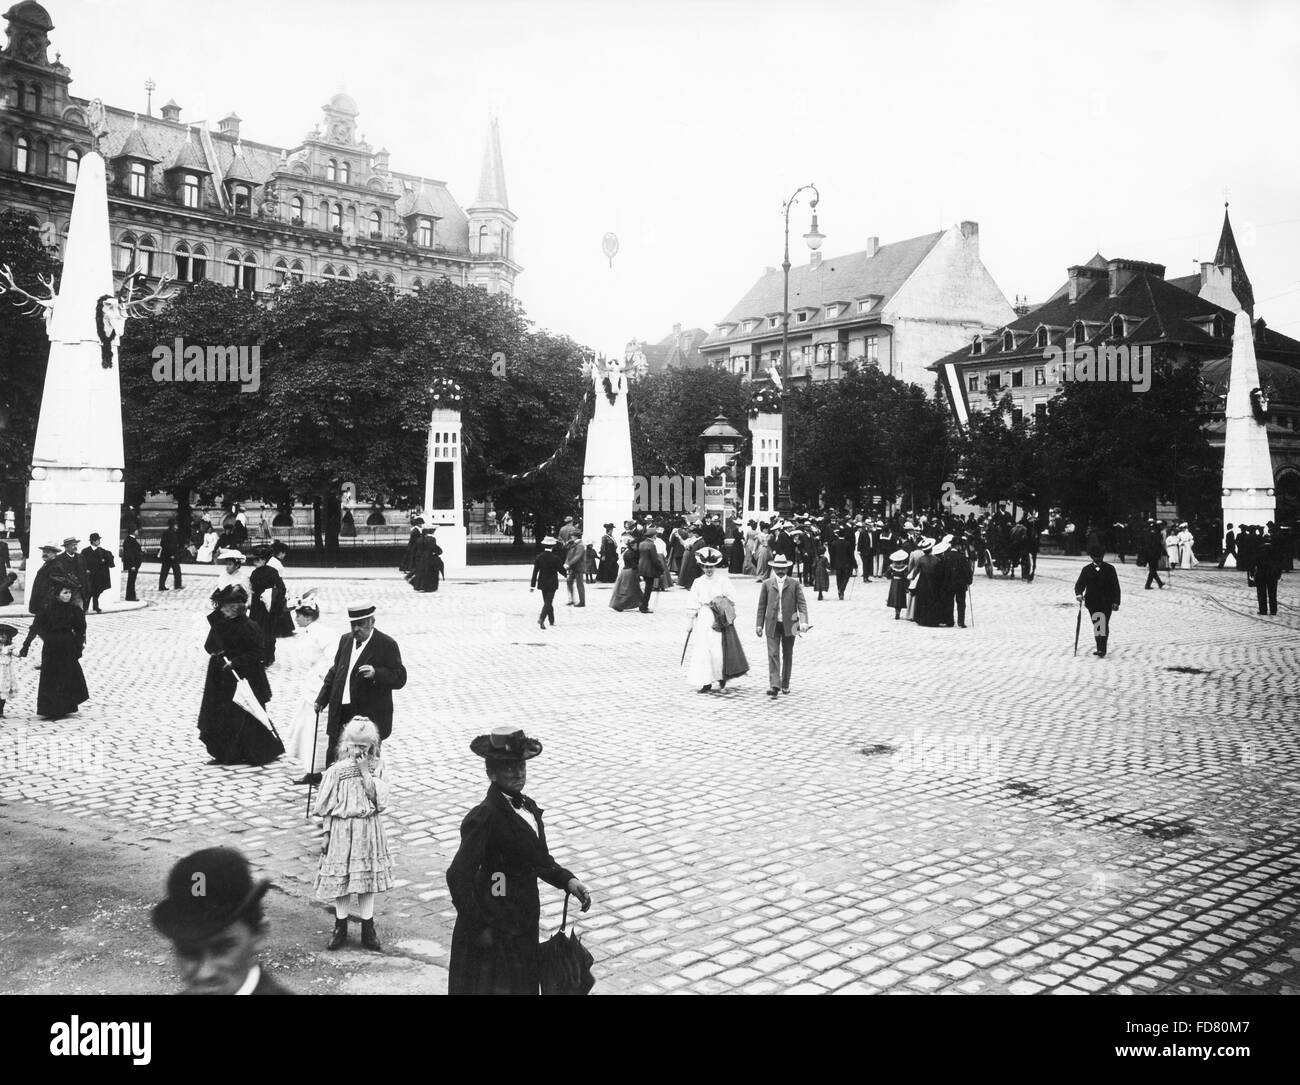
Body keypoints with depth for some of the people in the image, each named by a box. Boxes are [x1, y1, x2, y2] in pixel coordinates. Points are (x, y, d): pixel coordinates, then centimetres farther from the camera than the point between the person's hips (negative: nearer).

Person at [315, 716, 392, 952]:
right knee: (340, 879, 6)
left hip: (368, 830, 1)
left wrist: (365, 772, -17)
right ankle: (340, 927, 21)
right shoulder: (336, 771, -4)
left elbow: (378, 799, -13)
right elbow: (327, 807, 1)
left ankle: (368, 930, 18)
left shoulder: (376, 768, -2)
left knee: (367, 879, 8)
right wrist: (327, 834, 0)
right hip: (341, 829, 0)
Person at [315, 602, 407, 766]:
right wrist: (322, 699, 19)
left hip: (369, 716, -6)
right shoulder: (345, 640, 12)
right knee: (333, 761, 8)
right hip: (340, 715, 6)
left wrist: (376, 673, -28)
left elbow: (400, 678, -12)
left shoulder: (387, 645, -8)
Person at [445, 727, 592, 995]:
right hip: (495, 928, -8)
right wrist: (480, 927, -21)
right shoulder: (484, 817, -22)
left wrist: (568, 881, -3)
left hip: (524, 925, 8)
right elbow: (458, 877, -25)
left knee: (524, 985, 20)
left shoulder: (528, 807, 4)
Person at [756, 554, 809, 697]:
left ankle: (785, 684, 23)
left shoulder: (794, 584, 3)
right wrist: (760, 625, 3)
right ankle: (774, 685, -15)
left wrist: (804, 621, -17)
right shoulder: (767, 584, 6)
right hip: (772, 624, 0)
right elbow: (762, 605, 8)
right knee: (773, 654, -10)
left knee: (787, 655, 10)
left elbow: (801, 603, -3)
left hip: (789, 624, 0)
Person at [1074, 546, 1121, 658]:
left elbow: (1116, 586, 6)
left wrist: (1116, 602, -1)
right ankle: (1100, 649, 15)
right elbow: (1080, 584, 6)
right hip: (1092, 602, 2)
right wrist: (1079, 593, -16)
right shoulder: (1087, 569, 9)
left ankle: (1102, 650, -17)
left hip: (1106, 602, -2)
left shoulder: (1110, 569, 5)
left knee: (1103, 623, -14)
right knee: (1096, 624, 5)